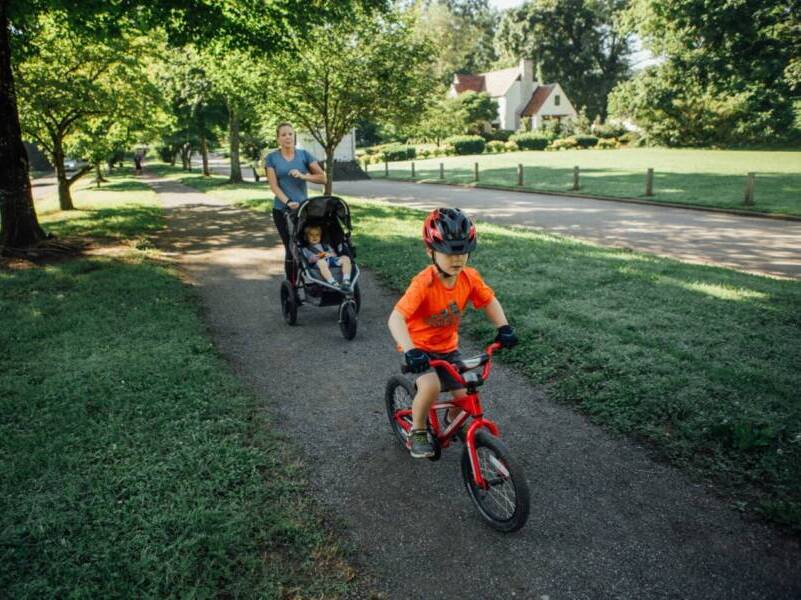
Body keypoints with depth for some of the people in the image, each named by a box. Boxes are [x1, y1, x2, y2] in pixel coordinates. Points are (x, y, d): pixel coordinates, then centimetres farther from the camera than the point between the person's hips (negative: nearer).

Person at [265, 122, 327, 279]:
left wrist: (303, 176, -17)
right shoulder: (271, 158, 1)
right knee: (291, 249, -1)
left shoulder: (304, 155, 4)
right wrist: (288, 202, -22)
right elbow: (274, 185, -7)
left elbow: (322, 178, -1)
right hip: (282, 210, -1)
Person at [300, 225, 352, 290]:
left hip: (331, 260, 5)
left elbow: (334, 254, 24)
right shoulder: (306, 249, 23)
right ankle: (333, 284, -54)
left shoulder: (326, 246, 37)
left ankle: (346, 281, -34)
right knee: (321, 262, -42)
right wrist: (318, 256, -15)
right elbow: (310, 260, 4)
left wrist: (330, 254, 0)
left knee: (346, 258, -21)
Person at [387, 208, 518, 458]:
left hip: (448, 346, 5)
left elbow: (489, 301, 3)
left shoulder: (470, 277, -14)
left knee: (465, 395, -2)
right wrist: (410, 350, -51)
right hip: (420, 347, -5)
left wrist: (503, 327, -12)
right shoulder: (424, 283, -31)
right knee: (431, 387, -30)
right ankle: (418, 431, 0)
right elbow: (396, 318, -39)